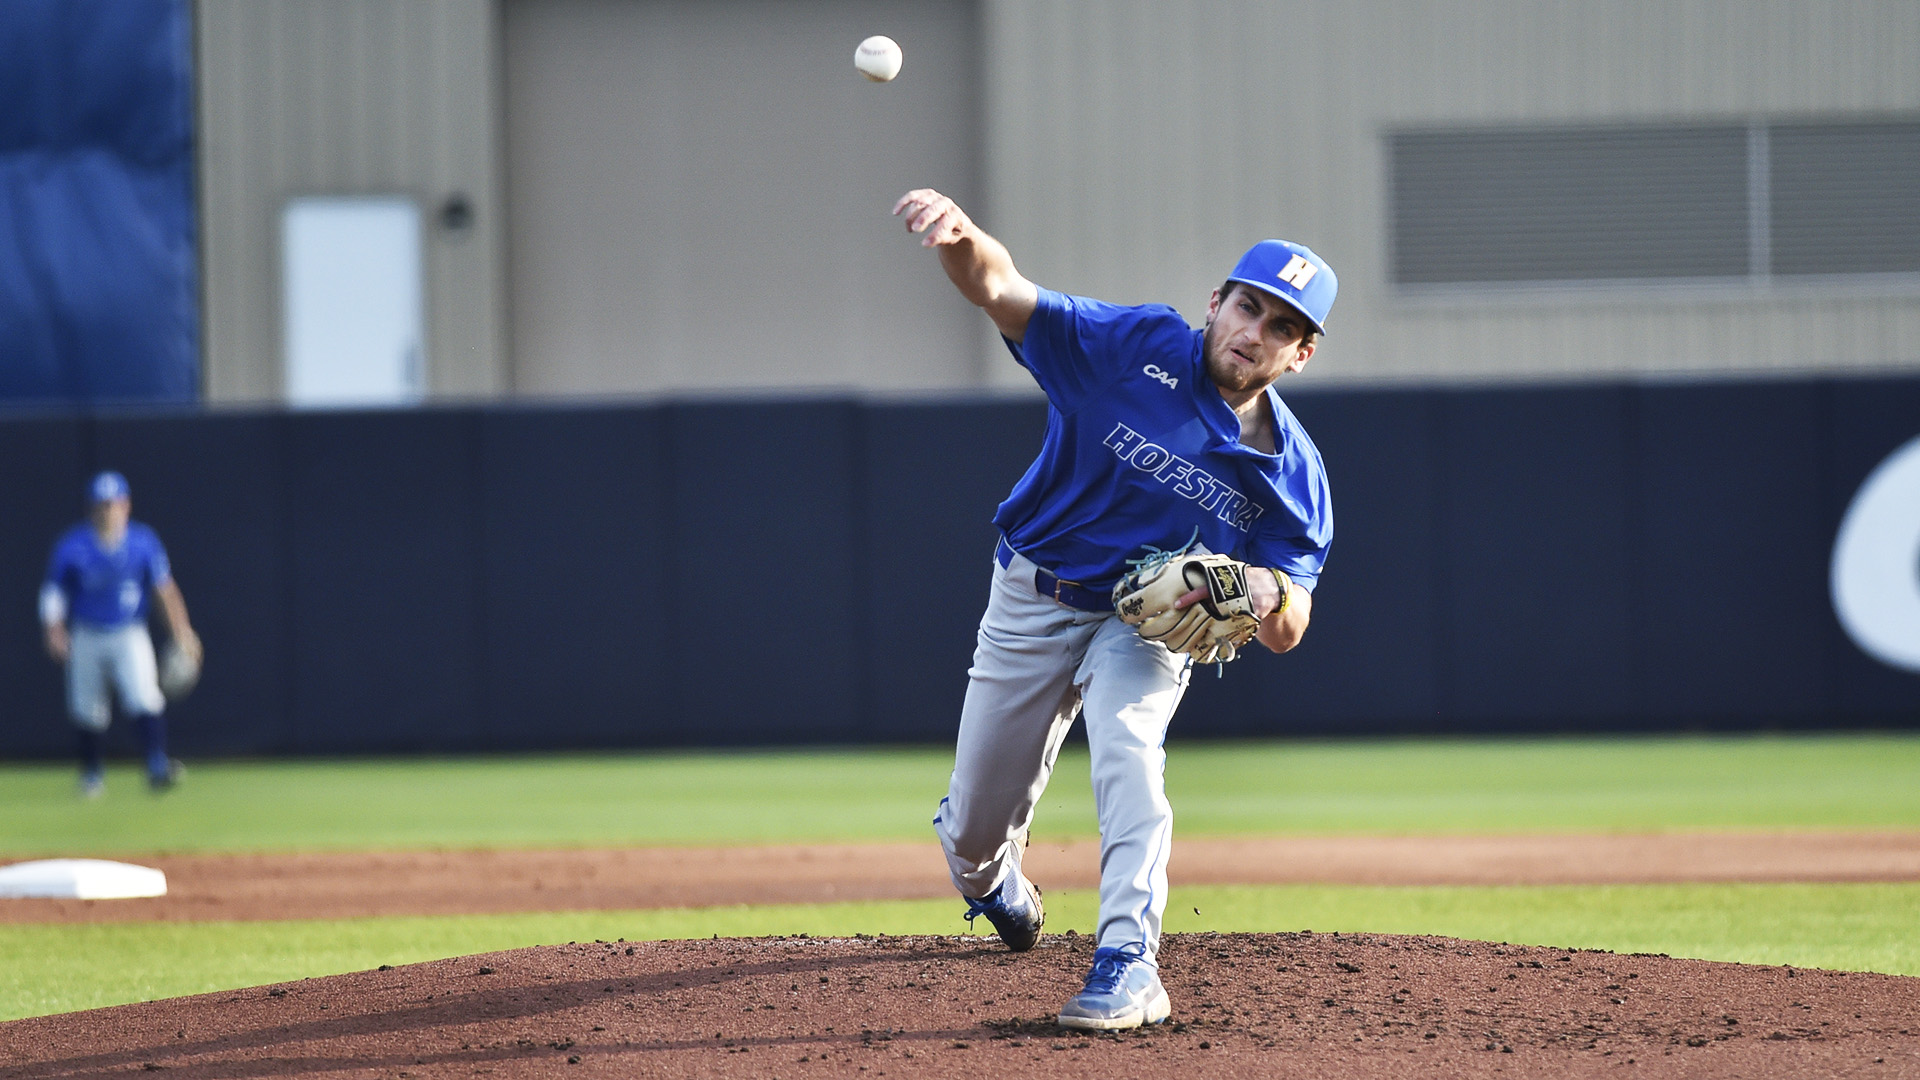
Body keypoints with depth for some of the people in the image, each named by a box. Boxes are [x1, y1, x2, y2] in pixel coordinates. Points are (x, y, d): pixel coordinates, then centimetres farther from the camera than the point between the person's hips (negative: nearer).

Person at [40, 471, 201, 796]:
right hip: (86, 639, 1)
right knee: (89, 711, 7)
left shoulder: (143, 542, -3)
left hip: (130, 637, -1)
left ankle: (158, 766, -25)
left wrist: (182, 631, -13)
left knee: (145, 699, -21)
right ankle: (92, 774, 26)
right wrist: (54, 632, -14)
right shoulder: (73, 546, -6)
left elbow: (164, 588, -3)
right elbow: (53, 591, 1)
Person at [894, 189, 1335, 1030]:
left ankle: (1128, 962, -33)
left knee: (1129, 751, -33)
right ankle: (991, 878, 47)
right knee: (973, 828, 9)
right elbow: (1001, 292, -30)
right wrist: (962, 240, -54)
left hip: (1147, 623, 0)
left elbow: (1286, 635, -10)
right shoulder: (1134, 348, -18)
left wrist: (1269, 595, -35)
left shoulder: (1291, 471, -13)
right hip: (1031, 602, 0)